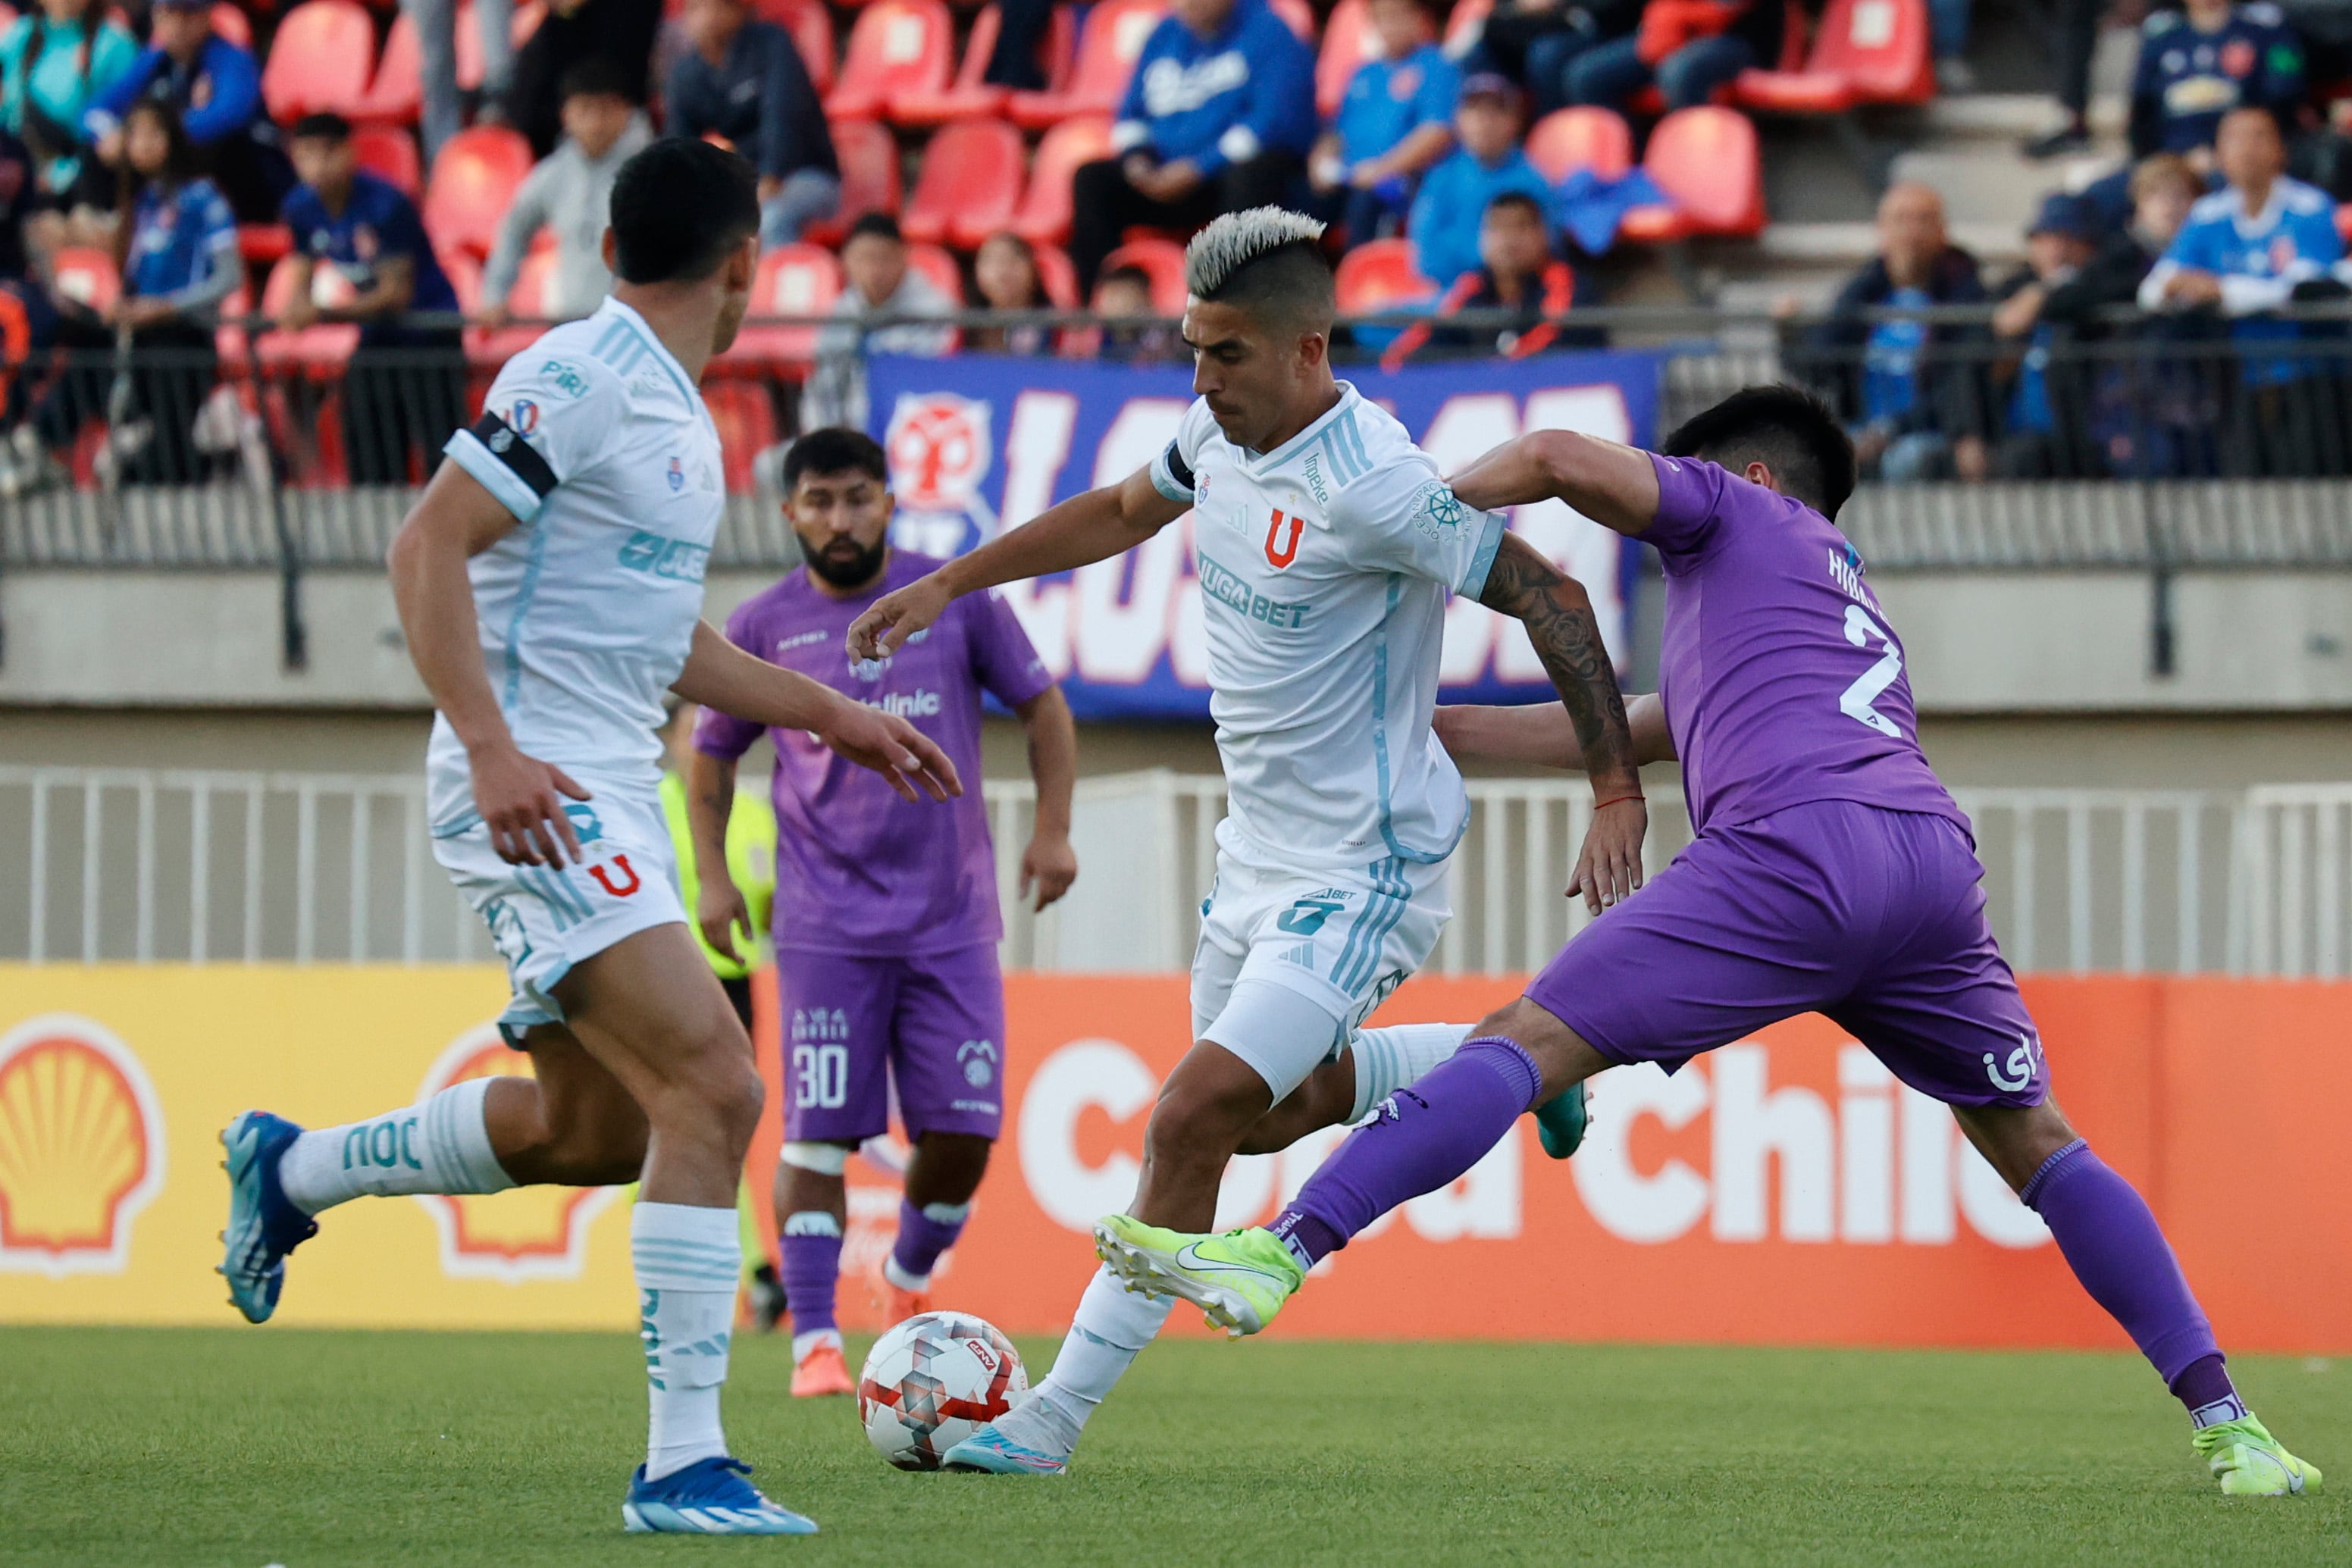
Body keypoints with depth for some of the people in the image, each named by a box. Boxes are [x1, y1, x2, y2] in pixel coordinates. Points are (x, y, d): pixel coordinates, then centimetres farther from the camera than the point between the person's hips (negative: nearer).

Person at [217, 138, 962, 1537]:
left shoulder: (678, 412, 17)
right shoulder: (578, 378, -12)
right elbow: (429, 548, -18)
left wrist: (830, 713, 27)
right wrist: (491, 746, -28)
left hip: (608, 800, 10)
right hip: (534, 792, -10)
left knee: (591, 1129, 18)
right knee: (713, 1089, -19)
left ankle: (293, 1170, 37)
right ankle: (685, 1465, -20)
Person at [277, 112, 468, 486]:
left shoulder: (384, 203, -21)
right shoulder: (302, 208, -2)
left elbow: (396, 293, -21)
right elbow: (302, 282, 5)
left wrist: (325, 314, -28)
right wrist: (296, 310, -20)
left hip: (431, 327, -6)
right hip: (378, 335, 6)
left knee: (441, 453, -15)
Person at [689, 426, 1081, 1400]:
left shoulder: (956, 599, 4)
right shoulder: (764, 627, 5)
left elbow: (1042, 708, 12)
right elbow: (711, 756, 16)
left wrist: (1053, 828, 0)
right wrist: (711, 877, 5)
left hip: (953, 919, 1)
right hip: (826, 926, -1)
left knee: (963, 1131, -3)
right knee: (818, 1134, -9)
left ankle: (910, 1284, 25)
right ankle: (814, 1341, -7)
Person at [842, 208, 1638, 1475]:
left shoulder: (1372, 486, -25)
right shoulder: (1224, 429, -1)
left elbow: (1548, 596, -21)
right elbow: (1122, 512, 20)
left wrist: (1618, 796, -24)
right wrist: (947, 586, 18)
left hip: (1360, 870, -9)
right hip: (1259, 848, 9)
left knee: (1194, 1117, -16)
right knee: (1266, 1112, 23)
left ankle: (1056, 1416, -9)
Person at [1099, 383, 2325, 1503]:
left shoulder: (1736, 510, 22)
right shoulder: (1850, 603, 42)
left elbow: (1561, 459, 3)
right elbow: (1622, 731, 43)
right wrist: (1428, 730, 44)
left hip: (1797, 844, -7)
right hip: (1932, 853, 7)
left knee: (1527, 1042, -9)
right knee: (2036, 1145, 18)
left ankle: (1280, 1254, -20)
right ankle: (2226, 1425, 12)